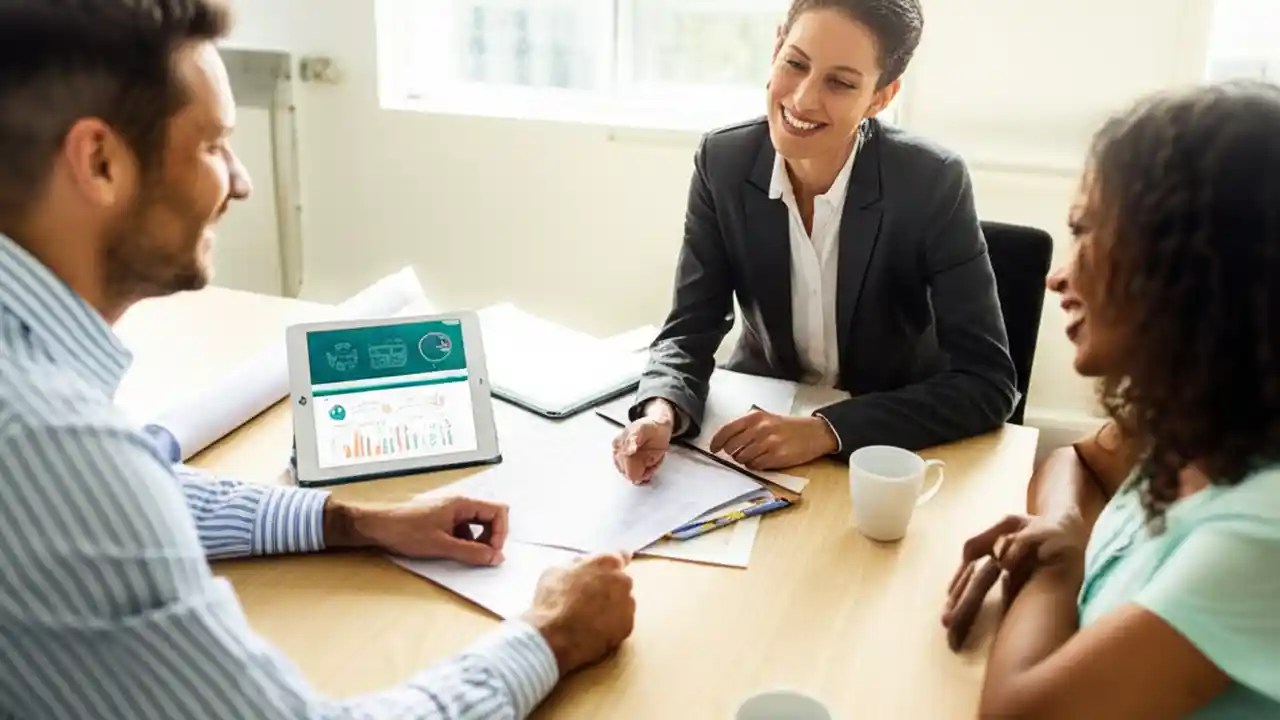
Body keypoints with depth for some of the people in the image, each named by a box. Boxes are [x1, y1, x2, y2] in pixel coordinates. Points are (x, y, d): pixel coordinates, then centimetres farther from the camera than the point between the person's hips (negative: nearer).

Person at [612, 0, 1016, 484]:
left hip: (895, 448, -1)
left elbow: (987, 381, -20)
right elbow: (690, 330, -8)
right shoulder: (723, 162, -11)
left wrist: (825, 430, -30)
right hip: (760, 421, 2)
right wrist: (662, 412, -29)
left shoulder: (932, 183, -19)